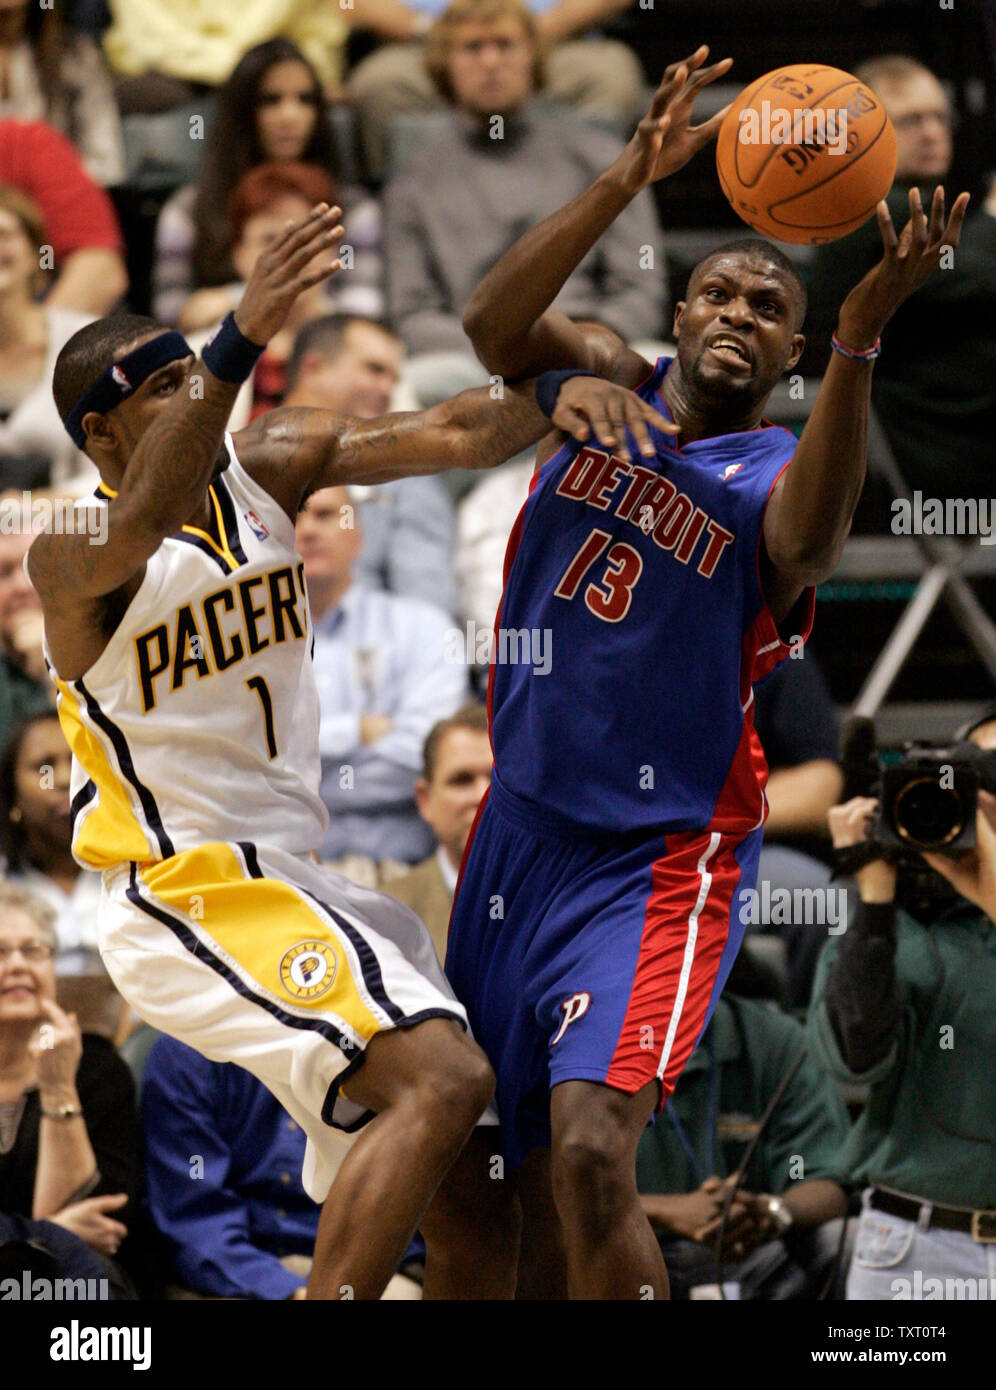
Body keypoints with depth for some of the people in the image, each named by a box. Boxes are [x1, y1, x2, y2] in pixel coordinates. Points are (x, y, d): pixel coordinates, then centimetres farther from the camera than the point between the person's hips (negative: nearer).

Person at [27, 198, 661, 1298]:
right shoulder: (72, 553, -15)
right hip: (190, 899, -9)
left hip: (285, 877, 9)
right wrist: (241, 341, -54)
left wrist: (564, 391, -24)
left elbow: (452, 435, -1)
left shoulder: (268, 466, 6)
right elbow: (147, 521, -39)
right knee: (441, 1080, -25)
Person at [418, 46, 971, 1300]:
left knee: (588, 1151, -25)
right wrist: (630, 179, -27)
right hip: (517, 826, 5)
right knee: (461, 1181, 11)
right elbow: (491, 322, -15)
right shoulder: (606, 386, 6)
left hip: (654, 859, -5)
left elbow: (806, 545, -31)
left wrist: (860, 339, -45)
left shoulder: (777, 473, -6)